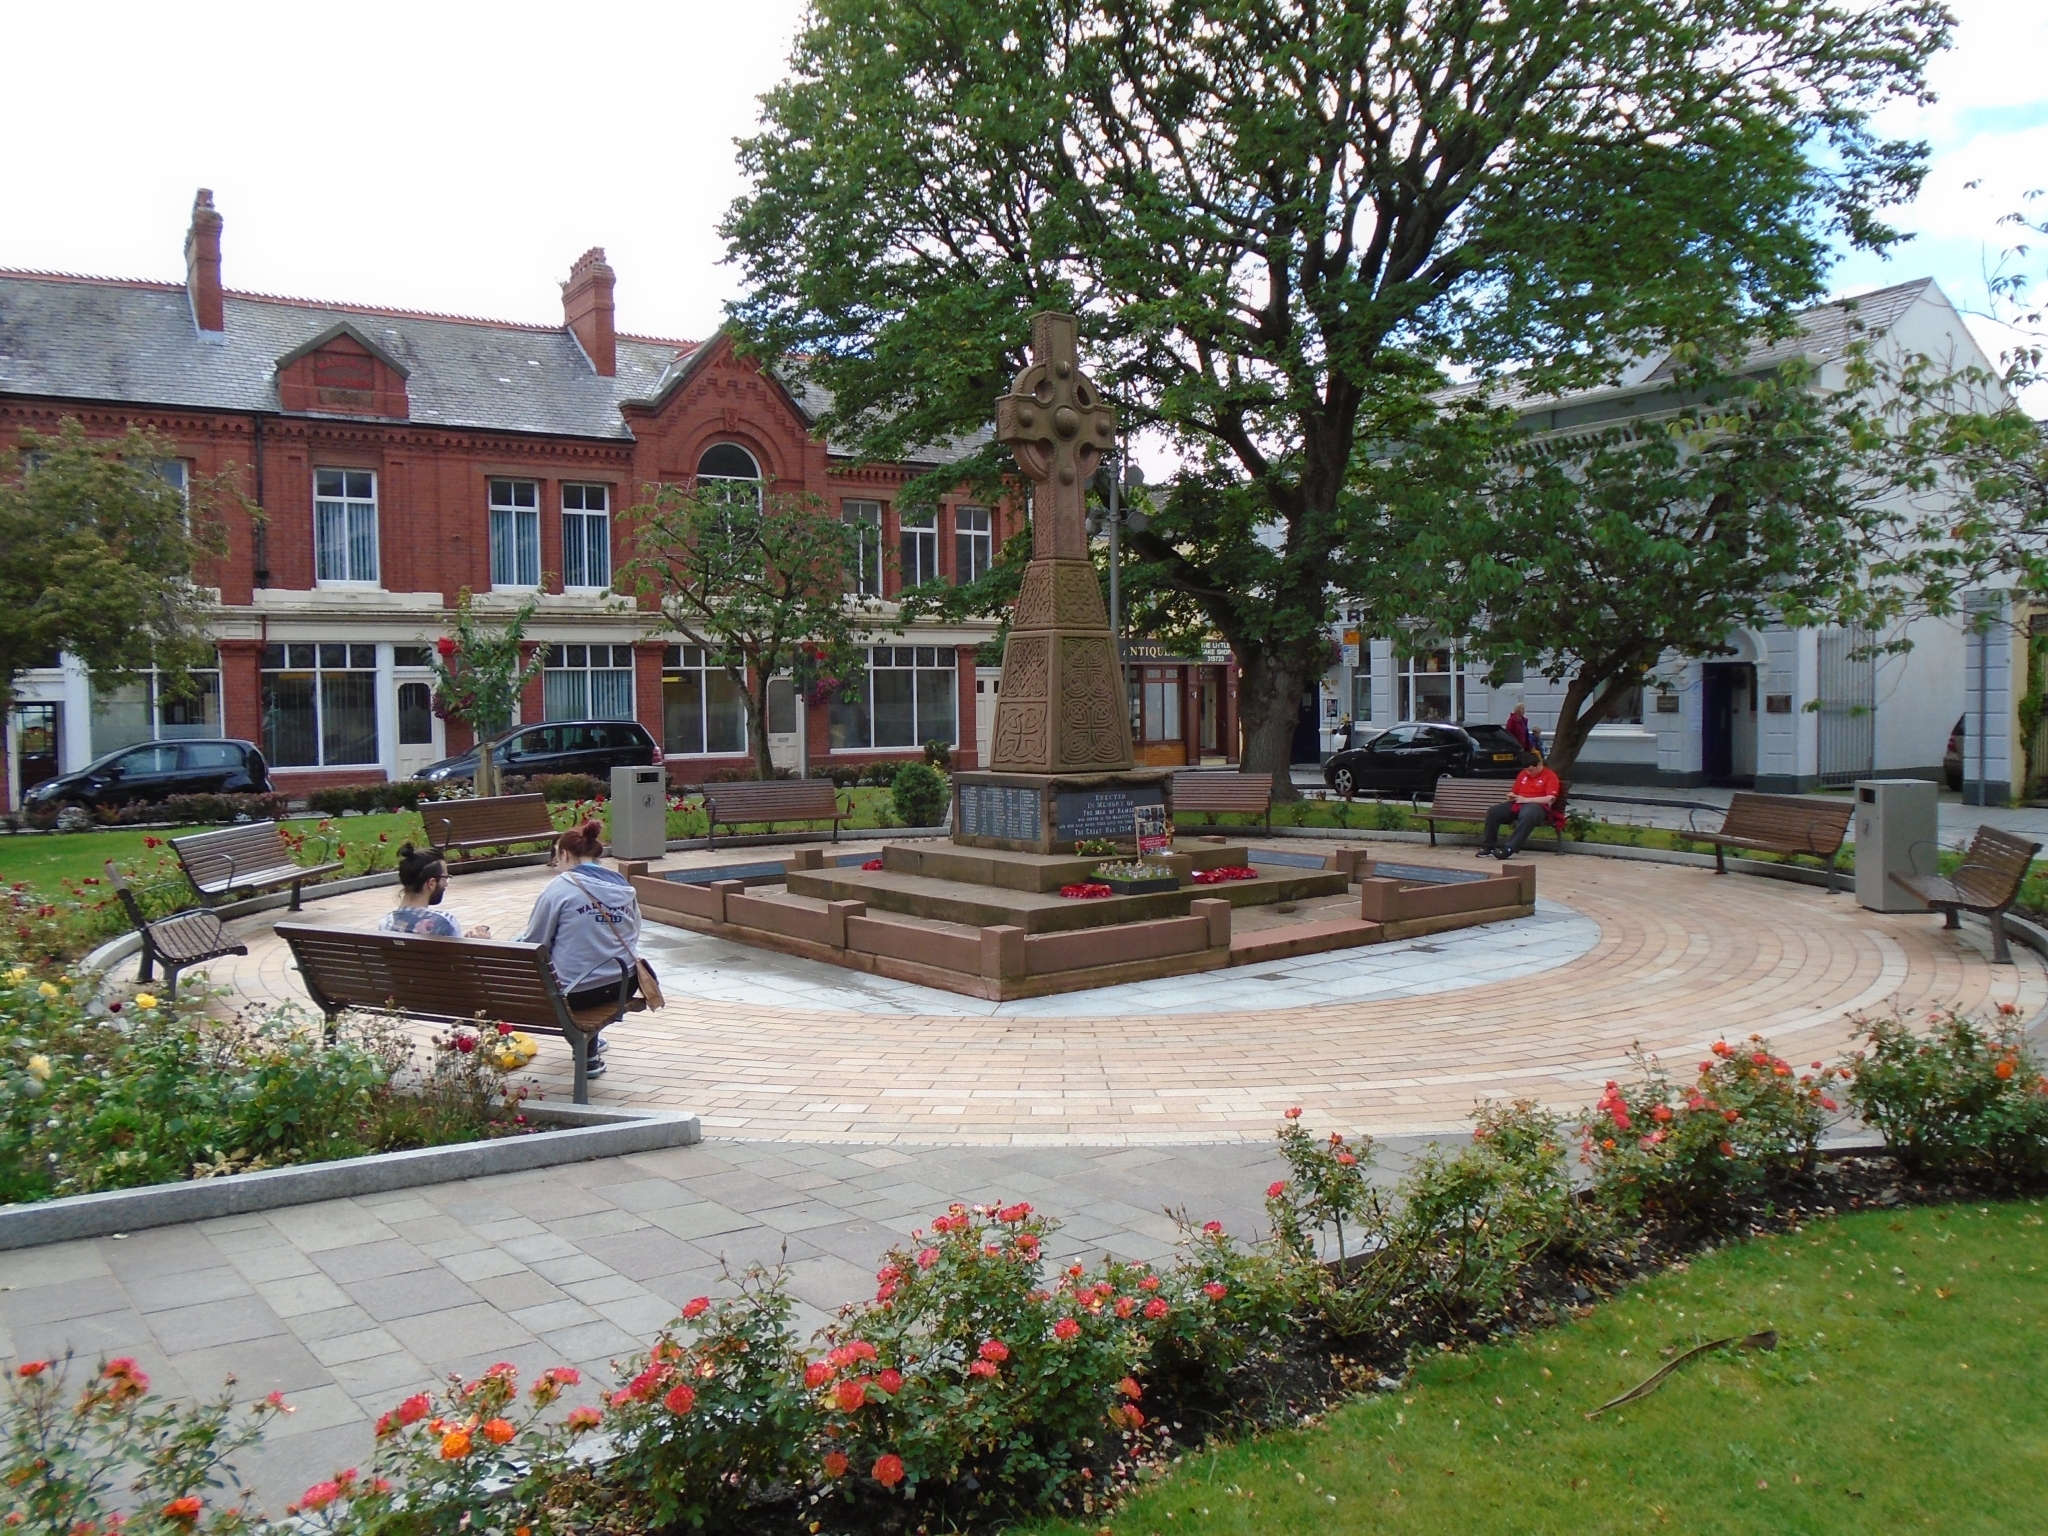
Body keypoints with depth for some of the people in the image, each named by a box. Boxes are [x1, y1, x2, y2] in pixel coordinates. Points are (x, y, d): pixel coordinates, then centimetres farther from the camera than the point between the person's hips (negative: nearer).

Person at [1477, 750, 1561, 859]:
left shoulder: (1550, 776, 0)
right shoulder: (1523, 774, 19)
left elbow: (1550, 799, -13)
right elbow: (1514, 792, 28)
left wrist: (1526, 799, -16)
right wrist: (1511, 796, 1)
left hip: (1537, 806, -6)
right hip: (1517, 804, 6)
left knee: (1527, 815, -42)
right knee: (1493, 812, -18)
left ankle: (1510, 849, -46)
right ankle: (1489, 846, -14)